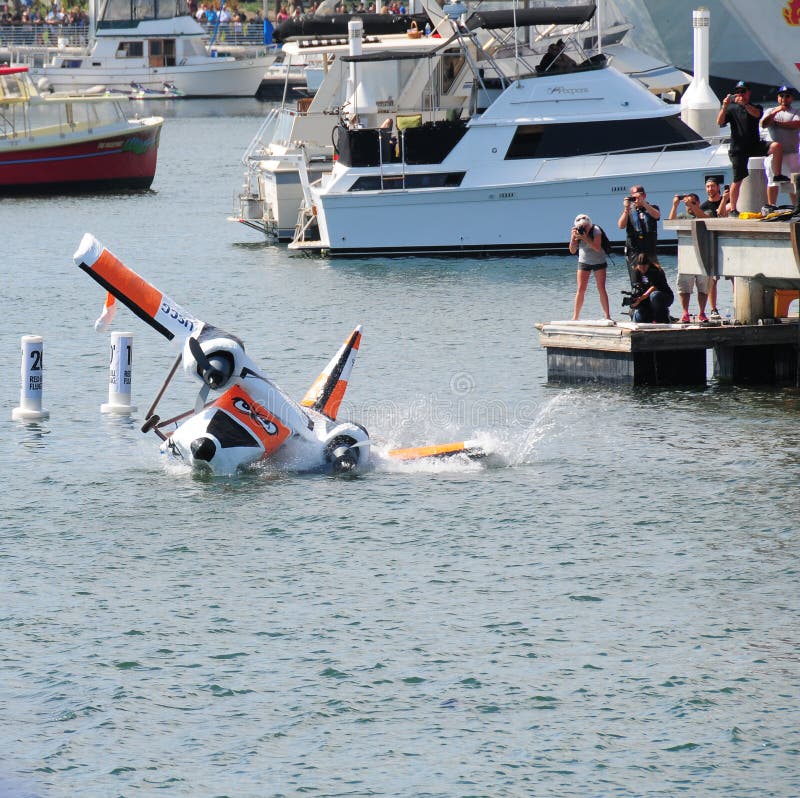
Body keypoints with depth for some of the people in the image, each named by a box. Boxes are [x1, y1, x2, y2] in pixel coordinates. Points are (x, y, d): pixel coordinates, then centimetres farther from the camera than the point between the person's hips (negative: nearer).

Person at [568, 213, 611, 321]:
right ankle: (575, 317, -3)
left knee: (601, 288, -9)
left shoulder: (596, 230, -17)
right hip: (584, 262, 2)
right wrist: (573, 237, -22)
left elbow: (597, 248, -27)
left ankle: (608, 316, -10)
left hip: (598, 262, -2)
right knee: (581, 289, -5)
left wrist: (585, 238, -35)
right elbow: (572, 250, -8)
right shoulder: (577, 232, -6)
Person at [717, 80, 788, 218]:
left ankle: (778, 175, -17)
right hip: (738, 148, -1)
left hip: (755, 145, 1)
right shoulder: (731, 109, 8)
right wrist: (724, 107, -21)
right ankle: (732, 208, 8)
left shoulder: (755, 107, 10)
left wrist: (744, 104, -32)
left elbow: (757, 114, -15)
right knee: (738, 179, -3)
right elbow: (720, 122, -6)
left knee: (776, 146, -24)